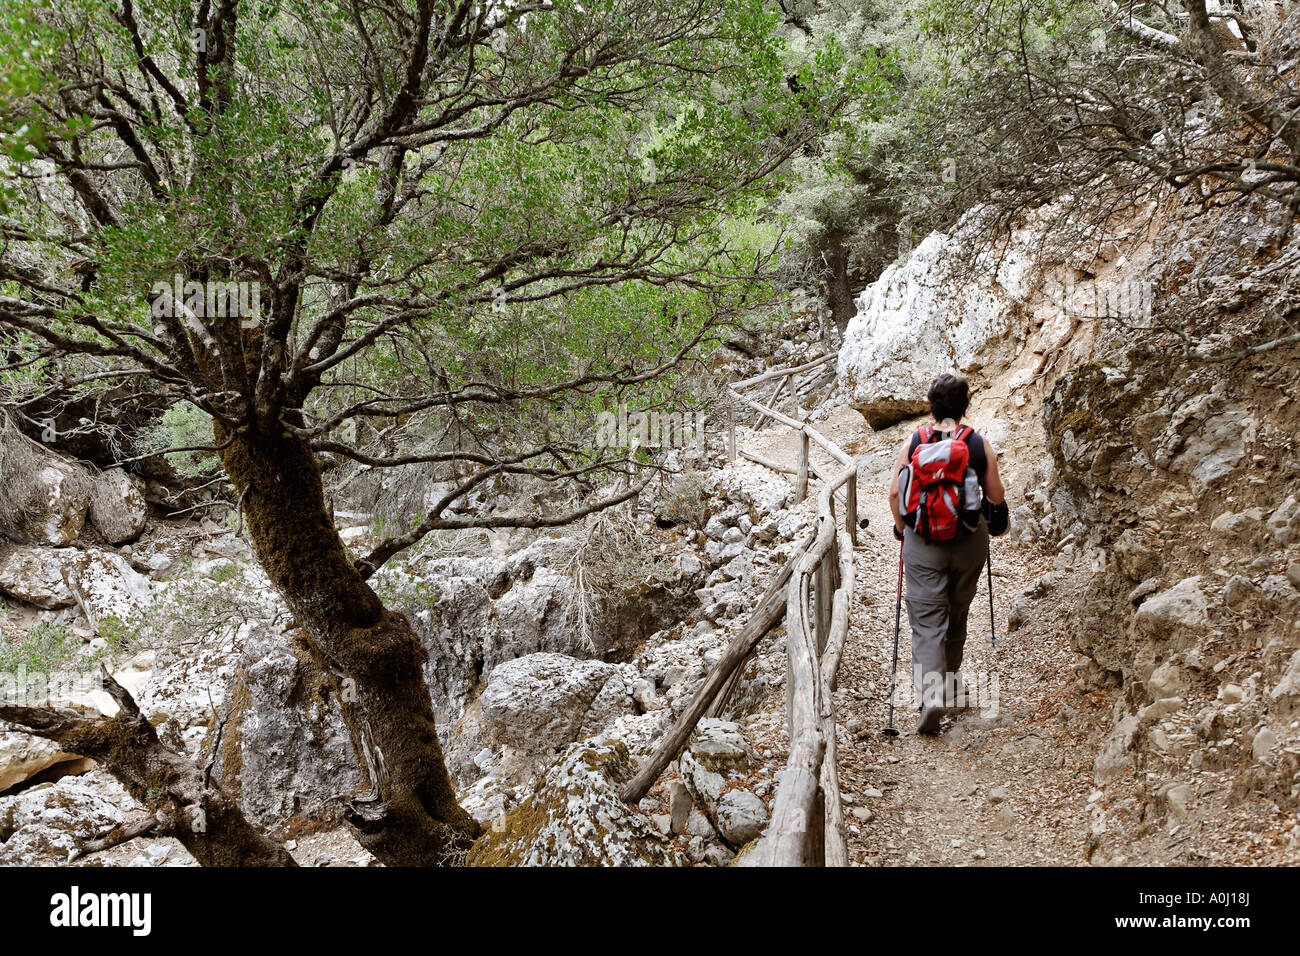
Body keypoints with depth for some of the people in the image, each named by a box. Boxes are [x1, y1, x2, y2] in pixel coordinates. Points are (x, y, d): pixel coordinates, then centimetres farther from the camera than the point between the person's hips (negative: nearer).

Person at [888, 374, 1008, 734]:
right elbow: (997, 497, 1)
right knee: (956, 617, 20)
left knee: (927, 622, -2)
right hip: (969, 541, 1)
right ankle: (950, 685, 33)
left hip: (923, 541, -1)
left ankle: (931, 695, -19)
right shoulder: (981, 445, -4)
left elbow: (895, 493, -4)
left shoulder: (913, 442, -4)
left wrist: (901, 526, 13)